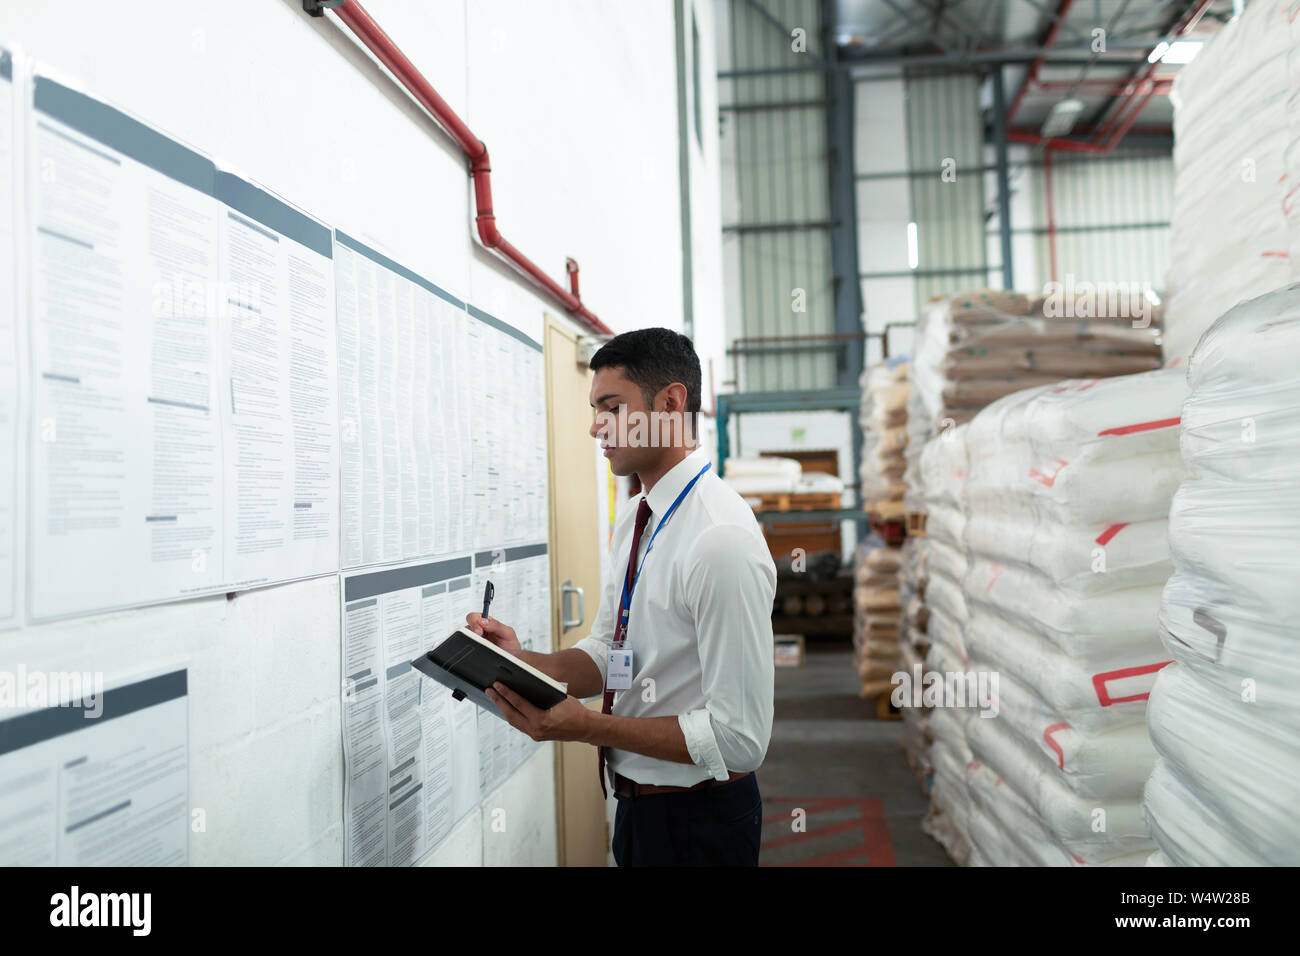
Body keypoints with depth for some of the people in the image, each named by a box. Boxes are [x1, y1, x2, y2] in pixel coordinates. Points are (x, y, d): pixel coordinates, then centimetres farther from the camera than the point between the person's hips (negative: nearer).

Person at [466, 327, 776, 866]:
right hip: (635, 803, 8)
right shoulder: (634, 518, 3)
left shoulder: (723, 541, -26)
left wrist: (588, 727, -25)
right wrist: (522, 660, -9)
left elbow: (740, 739, -26)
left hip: (696, 825, -8)